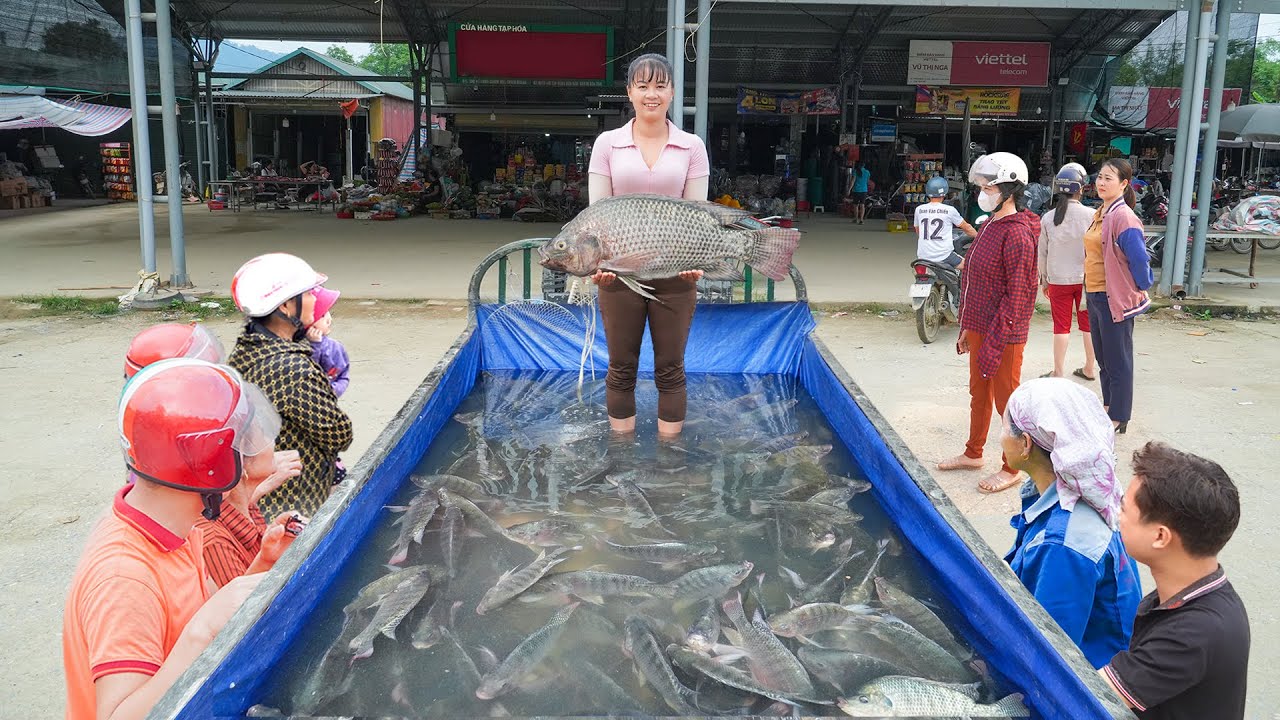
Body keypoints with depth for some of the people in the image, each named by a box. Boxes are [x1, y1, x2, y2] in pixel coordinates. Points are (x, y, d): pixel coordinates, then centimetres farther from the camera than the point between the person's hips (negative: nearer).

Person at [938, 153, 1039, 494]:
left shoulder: (1017, 234, -19)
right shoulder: (989, 226, 9)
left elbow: (1018, 295, -21)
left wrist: (996, 342, -22)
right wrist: (967, 328, 16)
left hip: (1003, 334, -9)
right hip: (979, 328, 9)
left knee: (1006, 400, 5)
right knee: (979, 393, 21)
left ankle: (1012, 469, 20)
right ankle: (973, 453, 37)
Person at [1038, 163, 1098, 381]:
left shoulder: (1048, 218, -6)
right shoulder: (1091, 216, -11)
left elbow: (1042, 253, 1)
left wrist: (1044, 280, 12)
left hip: (1059, 280, 0)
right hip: (1087, 278, 0)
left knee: (1061, 327, 6)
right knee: (1088, 324, 13)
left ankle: (1059, 373, 8)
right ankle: (1089, 369, 25)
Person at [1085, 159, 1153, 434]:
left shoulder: (1124, 218, -18)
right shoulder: (1100, 214, 9)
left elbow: (1139, 260, -20)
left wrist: (1141, 288, -8)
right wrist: (1089, 293, 16)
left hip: (1115, 298, -9)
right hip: (1095, 295, 9)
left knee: (1117, 360, 2)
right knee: (1102, 357, 19)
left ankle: (1119, 417, 13)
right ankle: (1109, 406, 32)